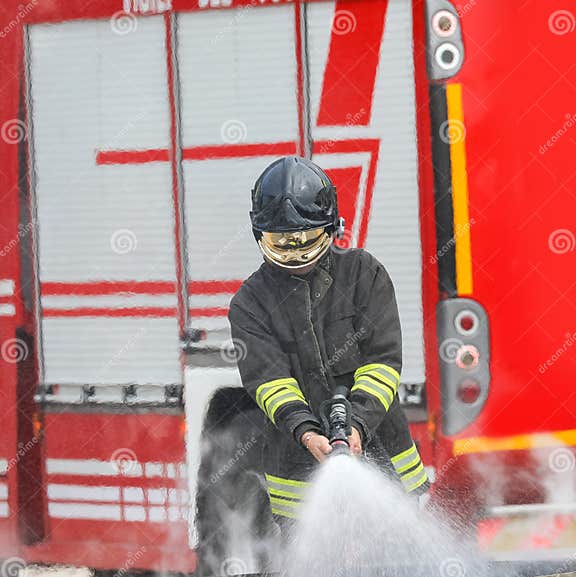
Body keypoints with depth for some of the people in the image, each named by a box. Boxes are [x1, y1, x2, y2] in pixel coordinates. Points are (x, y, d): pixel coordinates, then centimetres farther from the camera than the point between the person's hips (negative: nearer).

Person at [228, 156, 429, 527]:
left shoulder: (364, 273, 4)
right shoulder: (249, 304, 4)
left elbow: (383, 359, -3)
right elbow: (268, 380, -8)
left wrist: (358, 424, -19)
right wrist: (305, 432, -26)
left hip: (380, 450, 0)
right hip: (302, 466, 0)